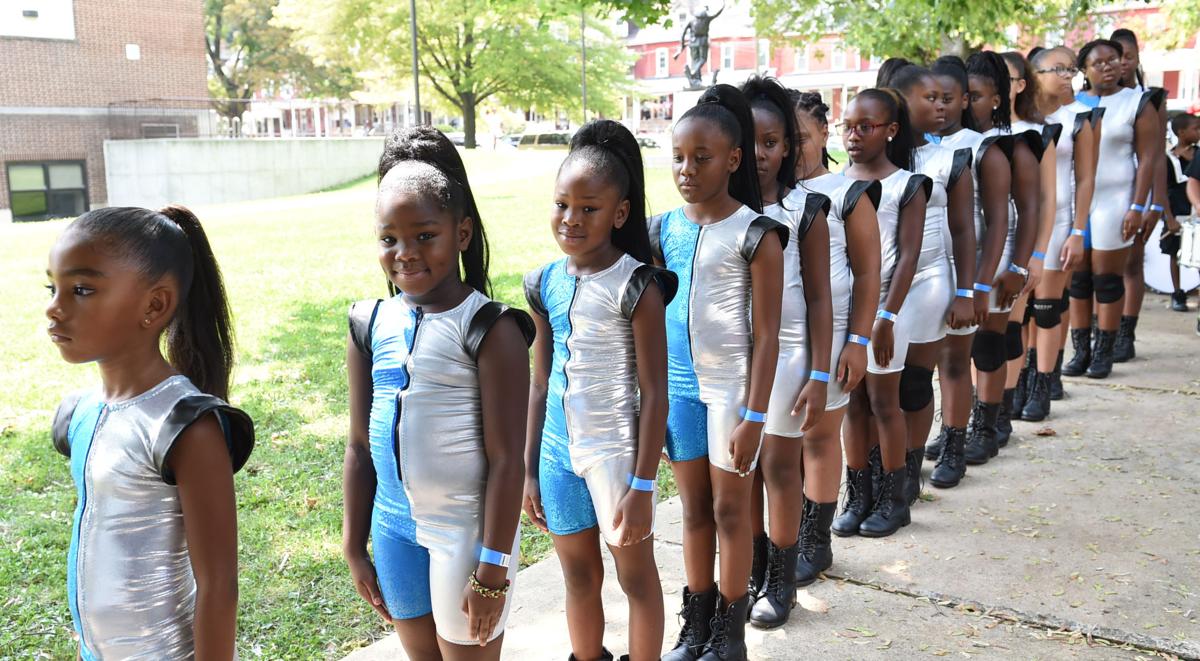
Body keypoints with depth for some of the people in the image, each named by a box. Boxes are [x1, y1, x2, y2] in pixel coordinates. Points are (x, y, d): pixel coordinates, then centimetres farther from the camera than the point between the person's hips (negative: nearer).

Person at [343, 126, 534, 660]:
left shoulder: (489, 329, -16)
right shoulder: (371, 326, 1)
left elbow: (506, 459, -16)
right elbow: (360, 446, 7)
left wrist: (493, 567, -15)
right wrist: (354, 547, 11)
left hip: (466, 530, -6)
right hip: (396, 529, 6)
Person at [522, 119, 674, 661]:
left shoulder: (636, 286, -14)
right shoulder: (545, 283, 2)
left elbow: (653, 392, -12)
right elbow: (540, 384, 8)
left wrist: (642, 485, -14)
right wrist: (529, 470, 10)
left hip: (616, 451, -5)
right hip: (559, 452, 5)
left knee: (636, 575, 11)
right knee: (579, 576, 19)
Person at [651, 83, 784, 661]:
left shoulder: (756, 235, -11)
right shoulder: (663, 229, 2)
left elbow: (766, 335, -11)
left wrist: (753, 417, -14)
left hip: (731, 386, -4)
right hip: (676, 387, 5)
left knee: (730, 509, 9)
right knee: (693, 508, 16)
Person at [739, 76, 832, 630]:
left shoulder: (805, 211, -5)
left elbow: (819, 298, -4)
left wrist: (819, 376, -8)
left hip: (786, 354, -2)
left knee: (780, 466, 7)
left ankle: (781, 580, 23)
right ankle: (751, 571, 28)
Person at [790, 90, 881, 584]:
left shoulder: (847, 194, -2)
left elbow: (867, 273, -2)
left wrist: (858, 341, -8)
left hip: (826, 334, -3)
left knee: (821, 435, 7)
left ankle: (815, 542, 20)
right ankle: (788, 534, 24)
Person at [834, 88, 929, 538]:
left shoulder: (906, 186, -5)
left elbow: (908, 256, -9)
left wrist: (886, 317, -15)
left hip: (884, 305, -4)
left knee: (883, 402, 5)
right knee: (852, 403, 9)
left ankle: (893, 499, 19)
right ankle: (859, 496, 20)